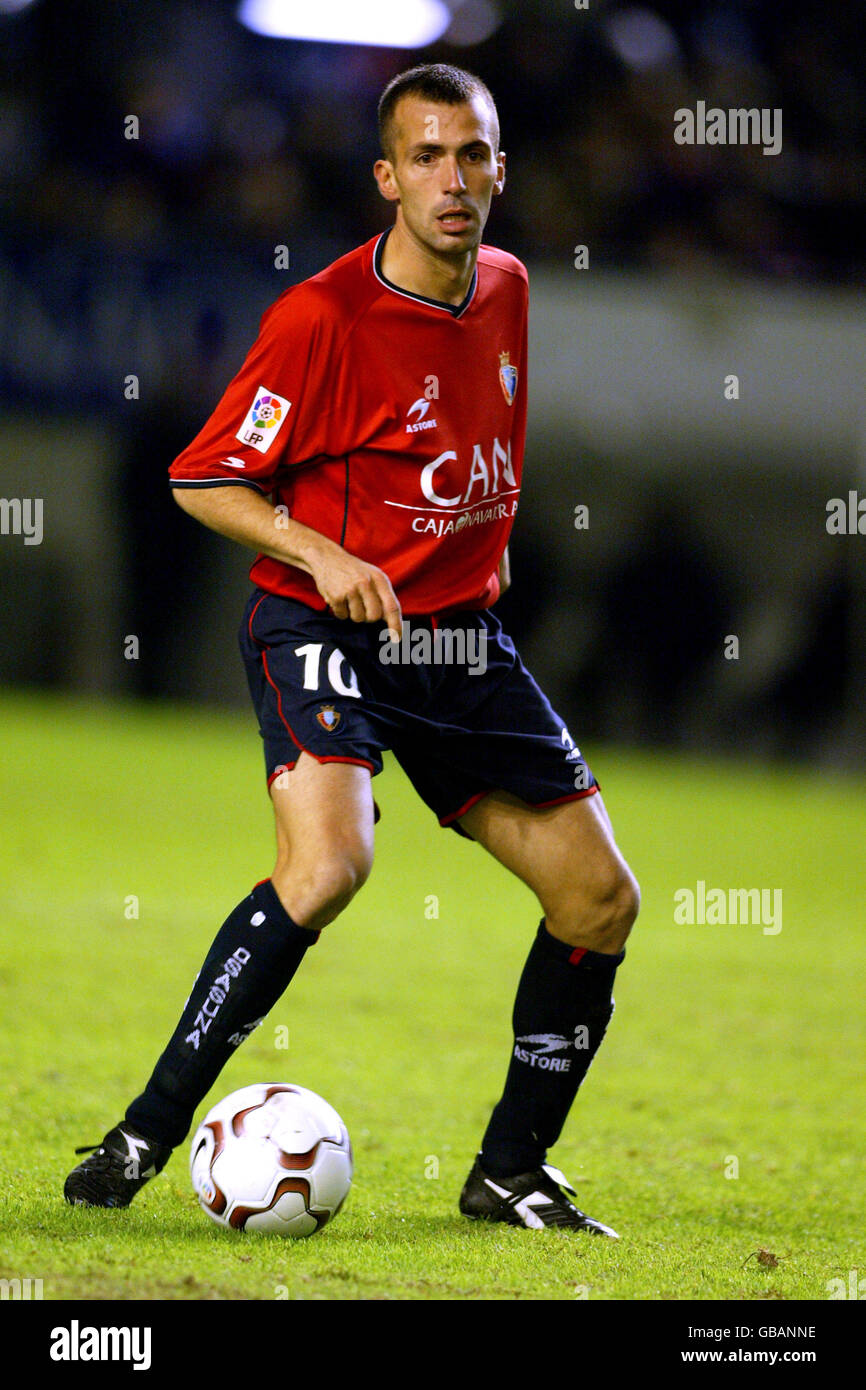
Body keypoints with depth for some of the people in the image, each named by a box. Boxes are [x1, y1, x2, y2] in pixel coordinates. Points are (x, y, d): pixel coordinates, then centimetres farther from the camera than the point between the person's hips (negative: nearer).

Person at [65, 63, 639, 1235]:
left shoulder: (504, 290, 6)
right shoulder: (323, 318, -16)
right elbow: (206, 481, -11)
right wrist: (322, 555, -23)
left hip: (462, 633, 7)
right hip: (323, 624, -7)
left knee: (601, 896, 2)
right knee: (328, 862, -32)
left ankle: (511, 1172, 17)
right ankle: (148, 1134, -21)